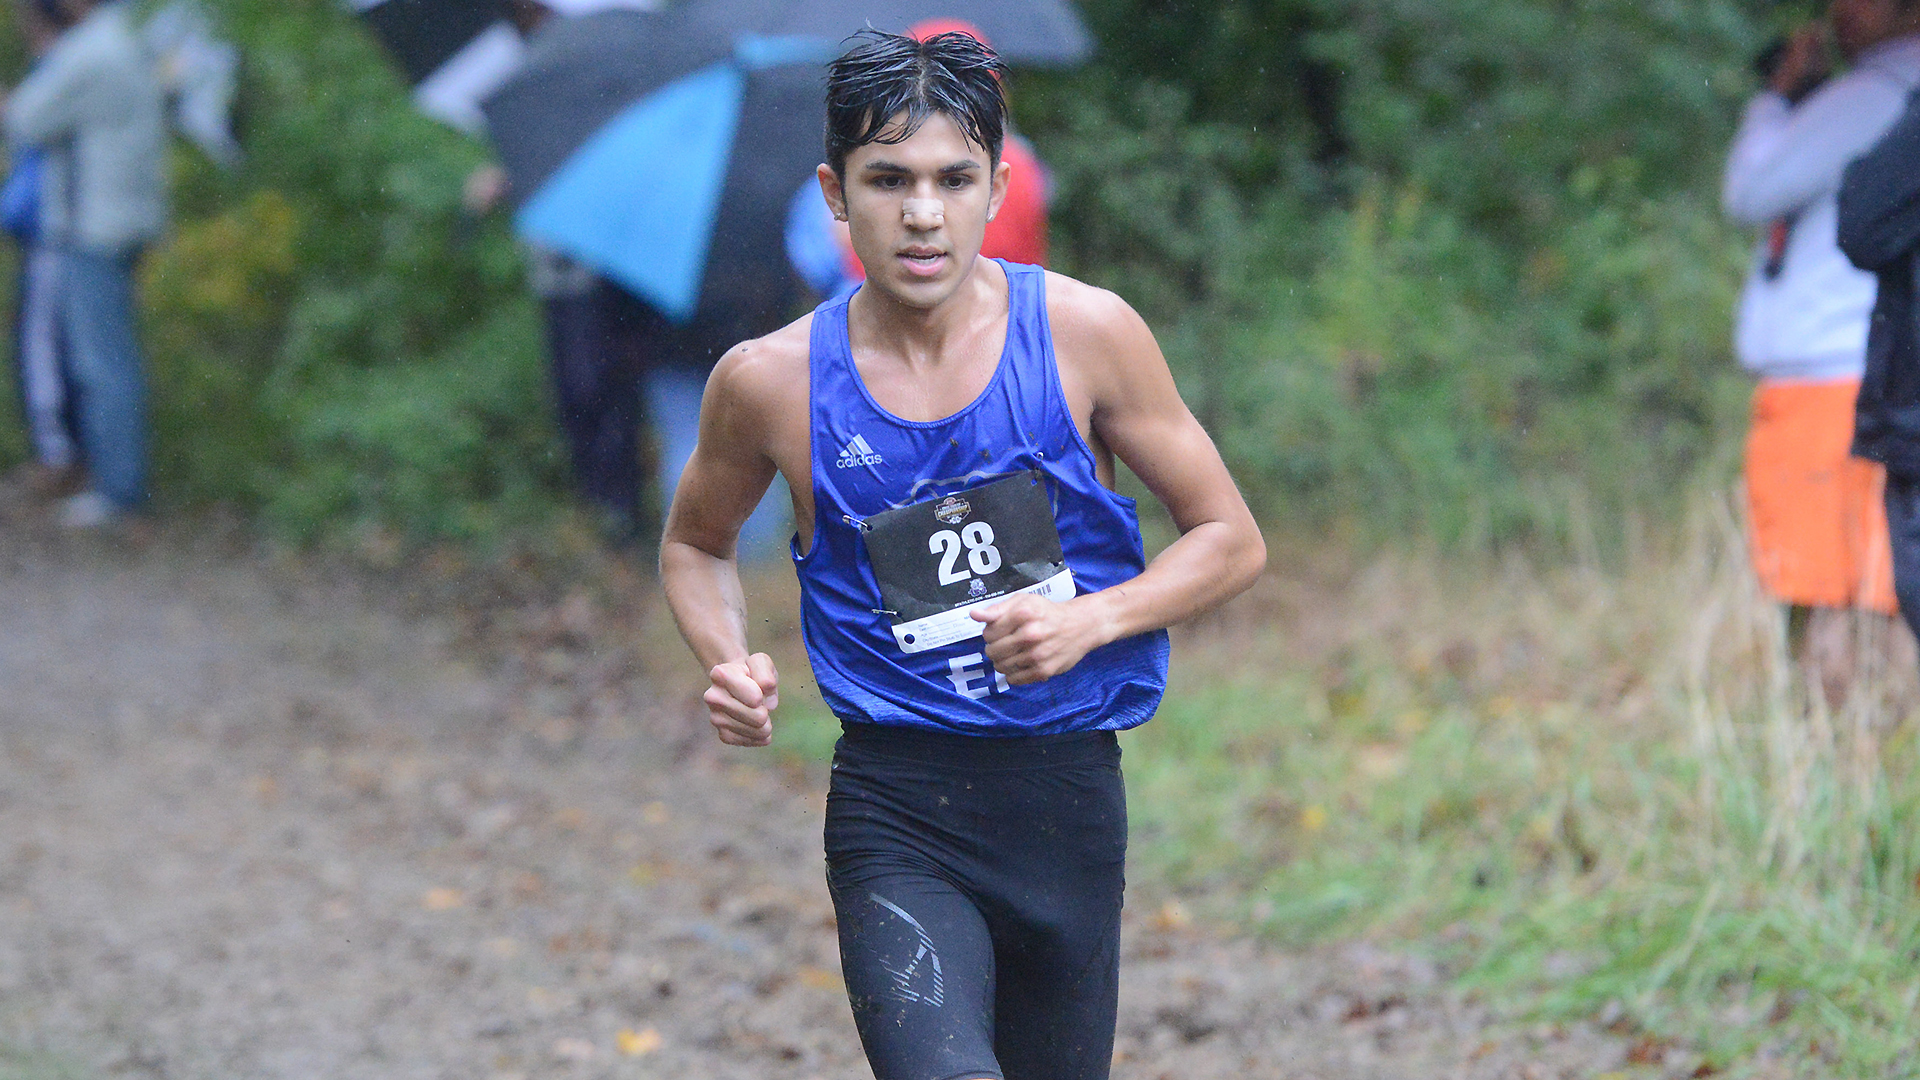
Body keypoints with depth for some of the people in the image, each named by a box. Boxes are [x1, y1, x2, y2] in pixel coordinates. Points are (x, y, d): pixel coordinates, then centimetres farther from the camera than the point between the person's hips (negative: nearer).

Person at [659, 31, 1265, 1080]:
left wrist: (1089, 618, -13)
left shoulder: (1084, 333, -4)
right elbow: (693, 546, 17)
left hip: (1068, 798, 2)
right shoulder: (771, 381, -4)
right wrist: (731, 666, -4)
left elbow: (1231, 539, 5)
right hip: (896, 811, -2)